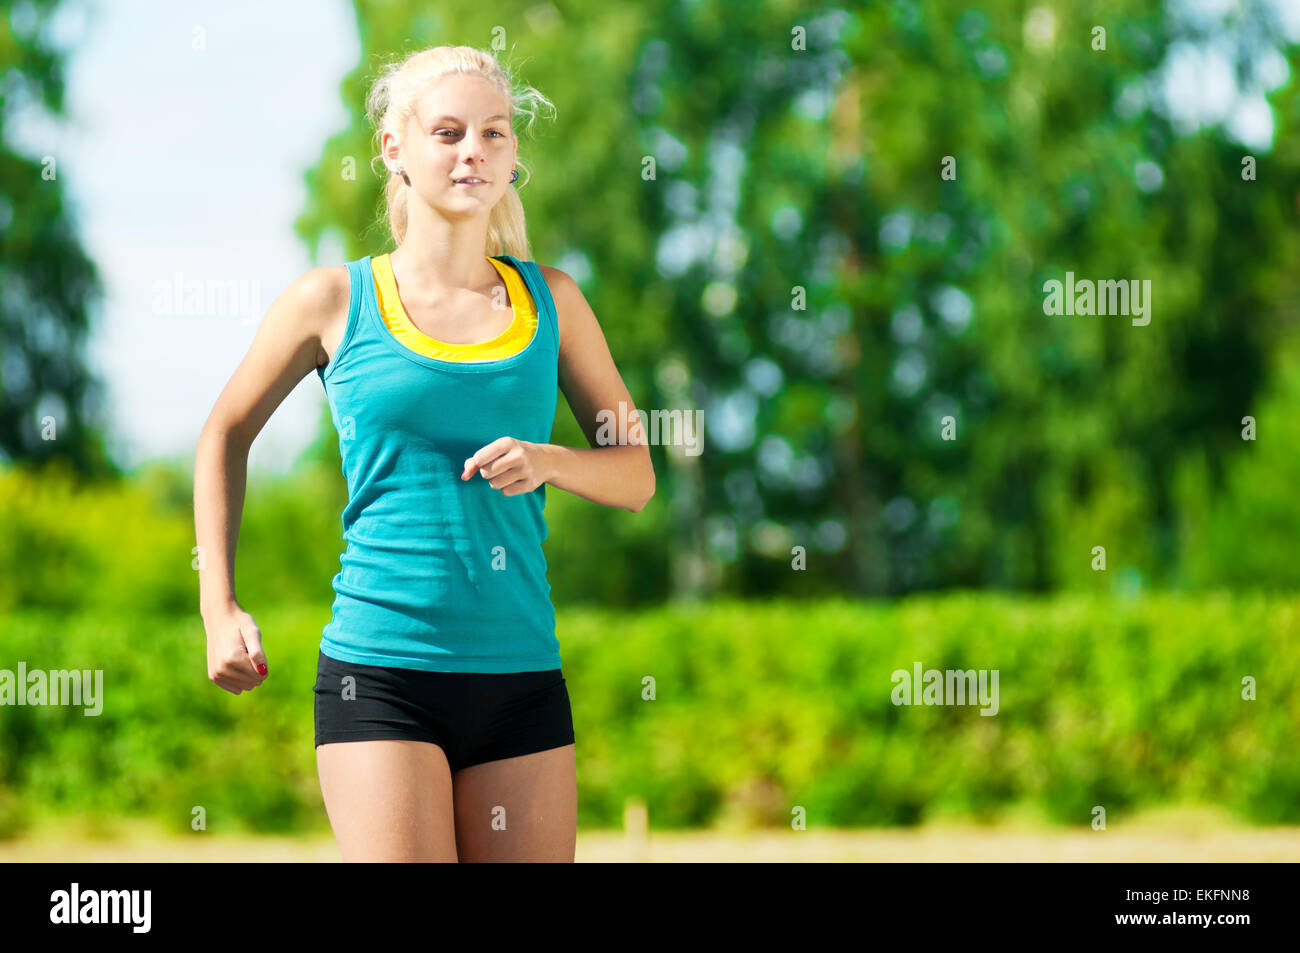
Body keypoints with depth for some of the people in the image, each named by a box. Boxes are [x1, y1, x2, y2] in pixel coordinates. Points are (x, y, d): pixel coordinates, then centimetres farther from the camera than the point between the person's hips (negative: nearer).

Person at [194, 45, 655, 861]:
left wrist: (548, 462, -8)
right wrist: (220, 611, 10)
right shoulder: (334, 302, 2)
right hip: (382, 671, -3)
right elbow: (227, 435, 17)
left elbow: (636, 477, 14)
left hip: (522, 677, 3)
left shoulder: (550, 301, 9)